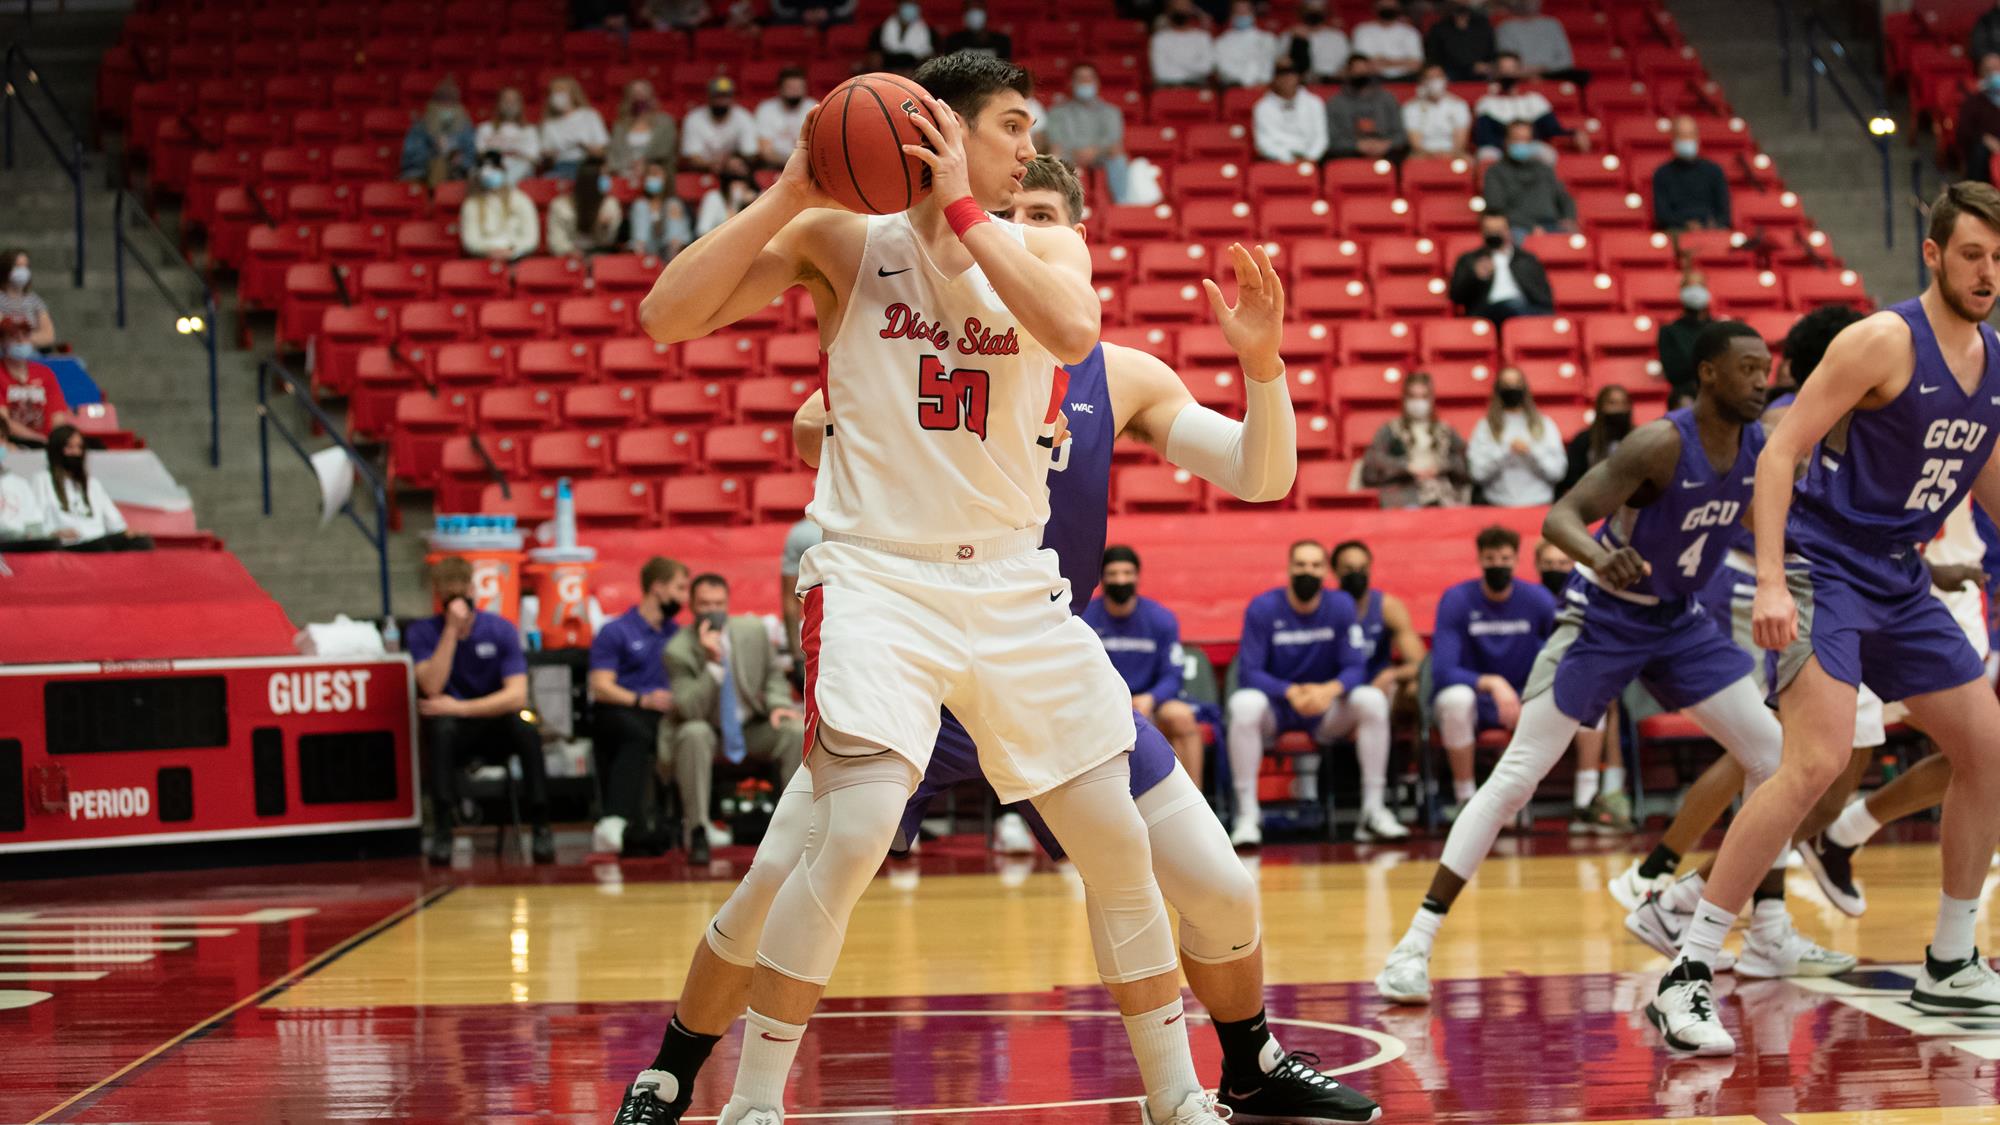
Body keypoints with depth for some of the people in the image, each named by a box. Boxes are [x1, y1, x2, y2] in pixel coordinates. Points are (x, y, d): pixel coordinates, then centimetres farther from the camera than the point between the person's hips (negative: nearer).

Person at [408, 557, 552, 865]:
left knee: (525, 728, -32)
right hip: (450, 730, -1)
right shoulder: (421, 632, -5)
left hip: (495, 726, 1)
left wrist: (461, 708, -22)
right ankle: (442, 831, -34)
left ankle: (541, 825, -23)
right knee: (442, 728, -36)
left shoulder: (501, 630, -5)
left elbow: (517, 695, -14)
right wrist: (452, 630, -25)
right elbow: (432, 687, -21)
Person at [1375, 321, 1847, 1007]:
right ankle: (1415, 945, -9)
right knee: (1516, 777, -11)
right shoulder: (1662, 444, -26)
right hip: (1603, 617, -7)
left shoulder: (1761, 449, -7)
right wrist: (1600, 557, -54)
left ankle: (1771, 937, 14)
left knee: (1775, 756, 2)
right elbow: (1558, 518, -34)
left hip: (1680, 620, 7)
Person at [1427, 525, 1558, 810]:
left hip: (1523, 701, 2)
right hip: (1472, 695, -2)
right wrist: (1492, 683, -37)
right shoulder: (1457, 600, -12)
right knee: (1456, 698, -39)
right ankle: (1464, 798, -22)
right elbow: (1443, 671, -22)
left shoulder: (1538, 600, -3)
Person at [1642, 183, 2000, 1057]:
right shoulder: (1883, 342, -15)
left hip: (1899, 577, 8)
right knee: (1817, 761, -23)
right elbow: (1780, 450, -18)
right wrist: (1770, 580, -28)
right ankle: (1686, 978, -20)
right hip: (1825, 564, -8)